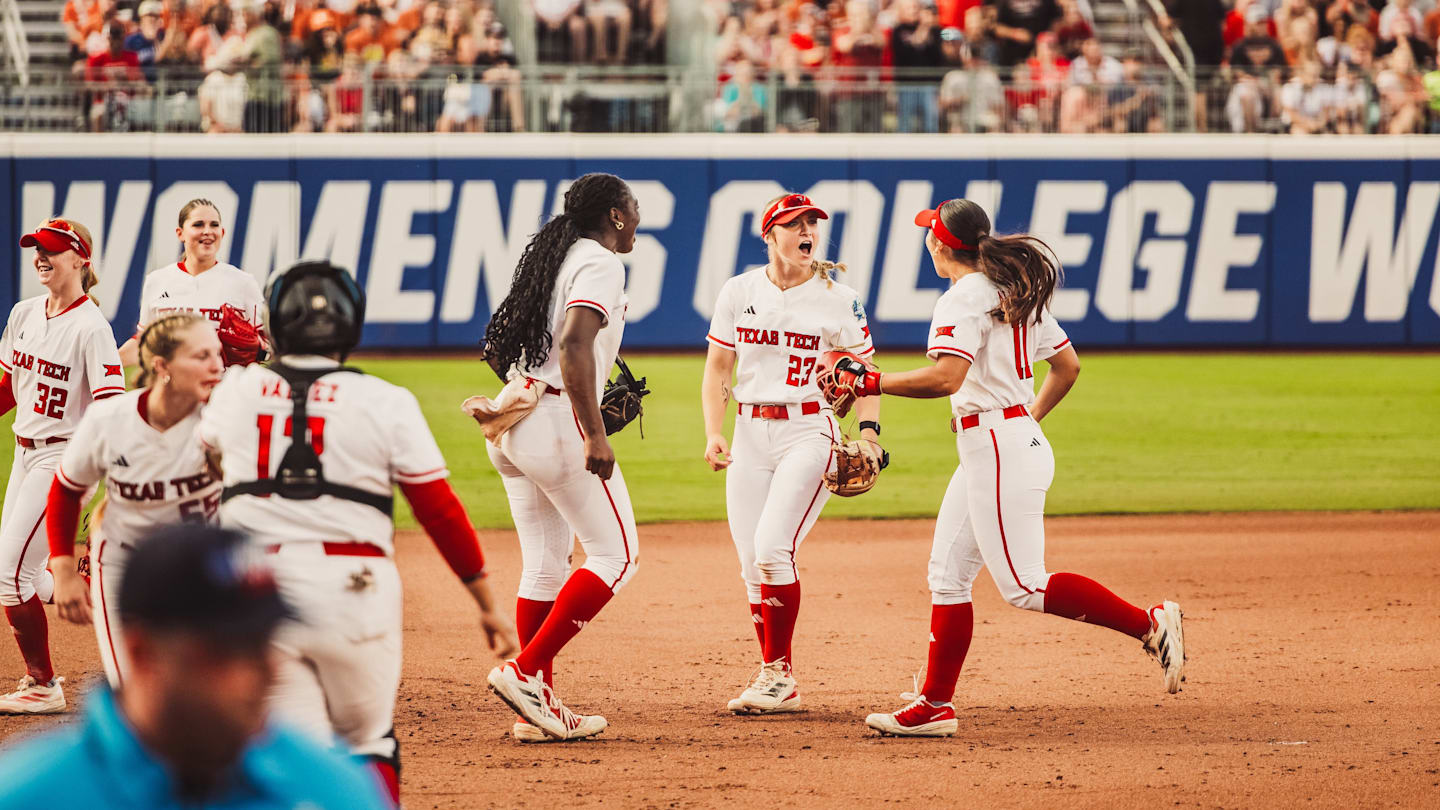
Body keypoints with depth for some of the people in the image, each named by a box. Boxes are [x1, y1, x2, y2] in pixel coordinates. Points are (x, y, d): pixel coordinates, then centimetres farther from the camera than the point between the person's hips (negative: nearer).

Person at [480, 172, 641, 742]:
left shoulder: (551, 257, 18)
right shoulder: (600, 264, -9)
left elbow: (495, 345, 20)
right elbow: (574, 344, -24)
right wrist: (595, 435, -27)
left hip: (511, 430, 9)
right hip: (559, 424, -9)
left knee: (544, 566, 12)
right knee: (616, 554, -2)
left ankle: (540, 708, 11)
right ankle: (526, 672, -11)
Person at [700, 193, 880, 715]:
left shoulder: (837, 299, -2)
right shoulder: (739, 292, 5)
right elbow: (717, 368, 10)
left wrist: (869, 432, -14)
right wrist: (713, 433, -3)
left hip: (809, 431, -4)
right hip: (750, 433, 4)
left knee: (772, 550, -18)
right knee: (752, 565, 0)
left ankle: (778, 675, -9)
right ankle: (774, 681, 9)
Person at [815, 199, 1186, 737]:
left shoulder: (964, 298, -14)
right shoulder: (1014, 291, 15)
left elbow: (947, 377, -27)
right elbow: (1068, 366, 19)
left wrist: (871, 383, -20)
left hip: (996, 445, -10)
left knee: (1023, 586, -10)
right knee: (947, 575, 10)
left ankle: (1149, 625, -12)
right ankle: (935, 705, 10)